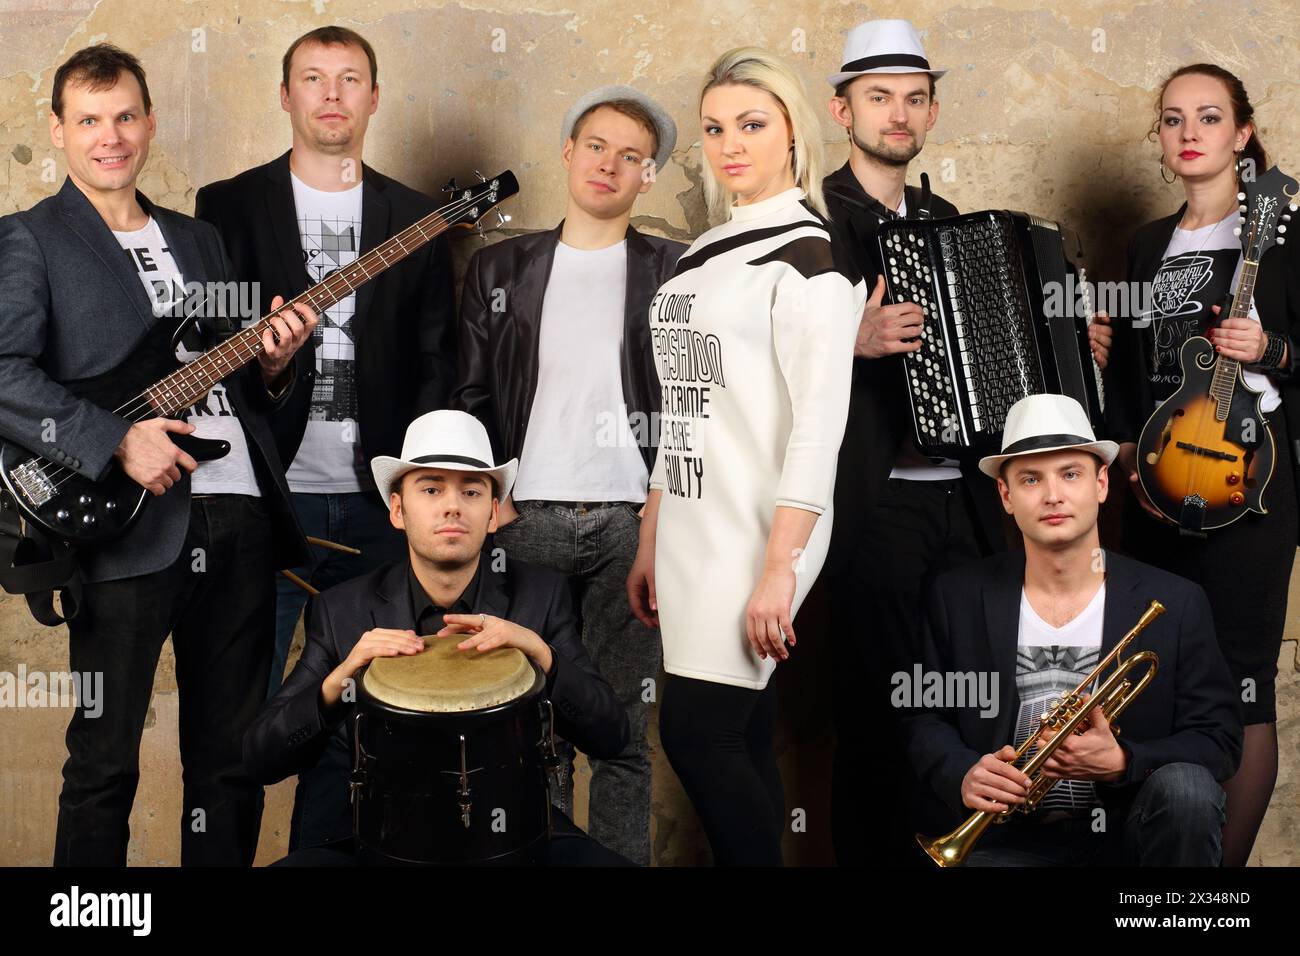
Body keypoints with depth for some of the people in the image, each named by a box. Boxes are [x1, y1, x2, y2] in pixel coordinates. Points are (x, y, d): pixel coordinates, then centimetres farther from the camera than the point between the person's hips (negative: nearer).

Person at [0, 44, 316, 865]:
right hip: (129, 526, -6)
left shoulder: (198, 239, 21)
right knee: (105, 759, 0)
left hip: (240, 517, 6)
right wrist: (118, 441, -19)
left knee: (234, 752, 10)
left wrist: (272, 364, 3)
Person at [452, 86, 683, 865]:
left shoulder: (675, 273, 8)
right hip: (527, 516, 1)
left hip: (631, 519, -1)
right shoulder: (500, 269, 12)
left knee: (625, 722, 1)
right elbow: (470, 395, 11)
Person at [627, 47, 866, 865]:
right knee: (741, 742, 9)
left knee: (697, 733, -11)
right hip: (692, 533, 7)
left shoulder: (808, 258, -8)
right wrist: (651, 542, 16)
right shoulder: (706, 253, 15)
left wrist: (779, 569, -20)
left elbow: (820, 424, -15)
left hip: (757, 533, -7)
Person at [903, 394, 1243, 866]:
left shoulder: (1175, 603, -1)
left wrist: (1122, 762, -21)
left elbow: (1220, 739, -2)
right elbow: (924, 720, 8)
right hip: (1010, 839, -1)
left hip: (1127, 832, 1)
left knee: (1185, 789, -31)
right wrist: (963, 776, -15)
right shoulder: (956, 597, 2)